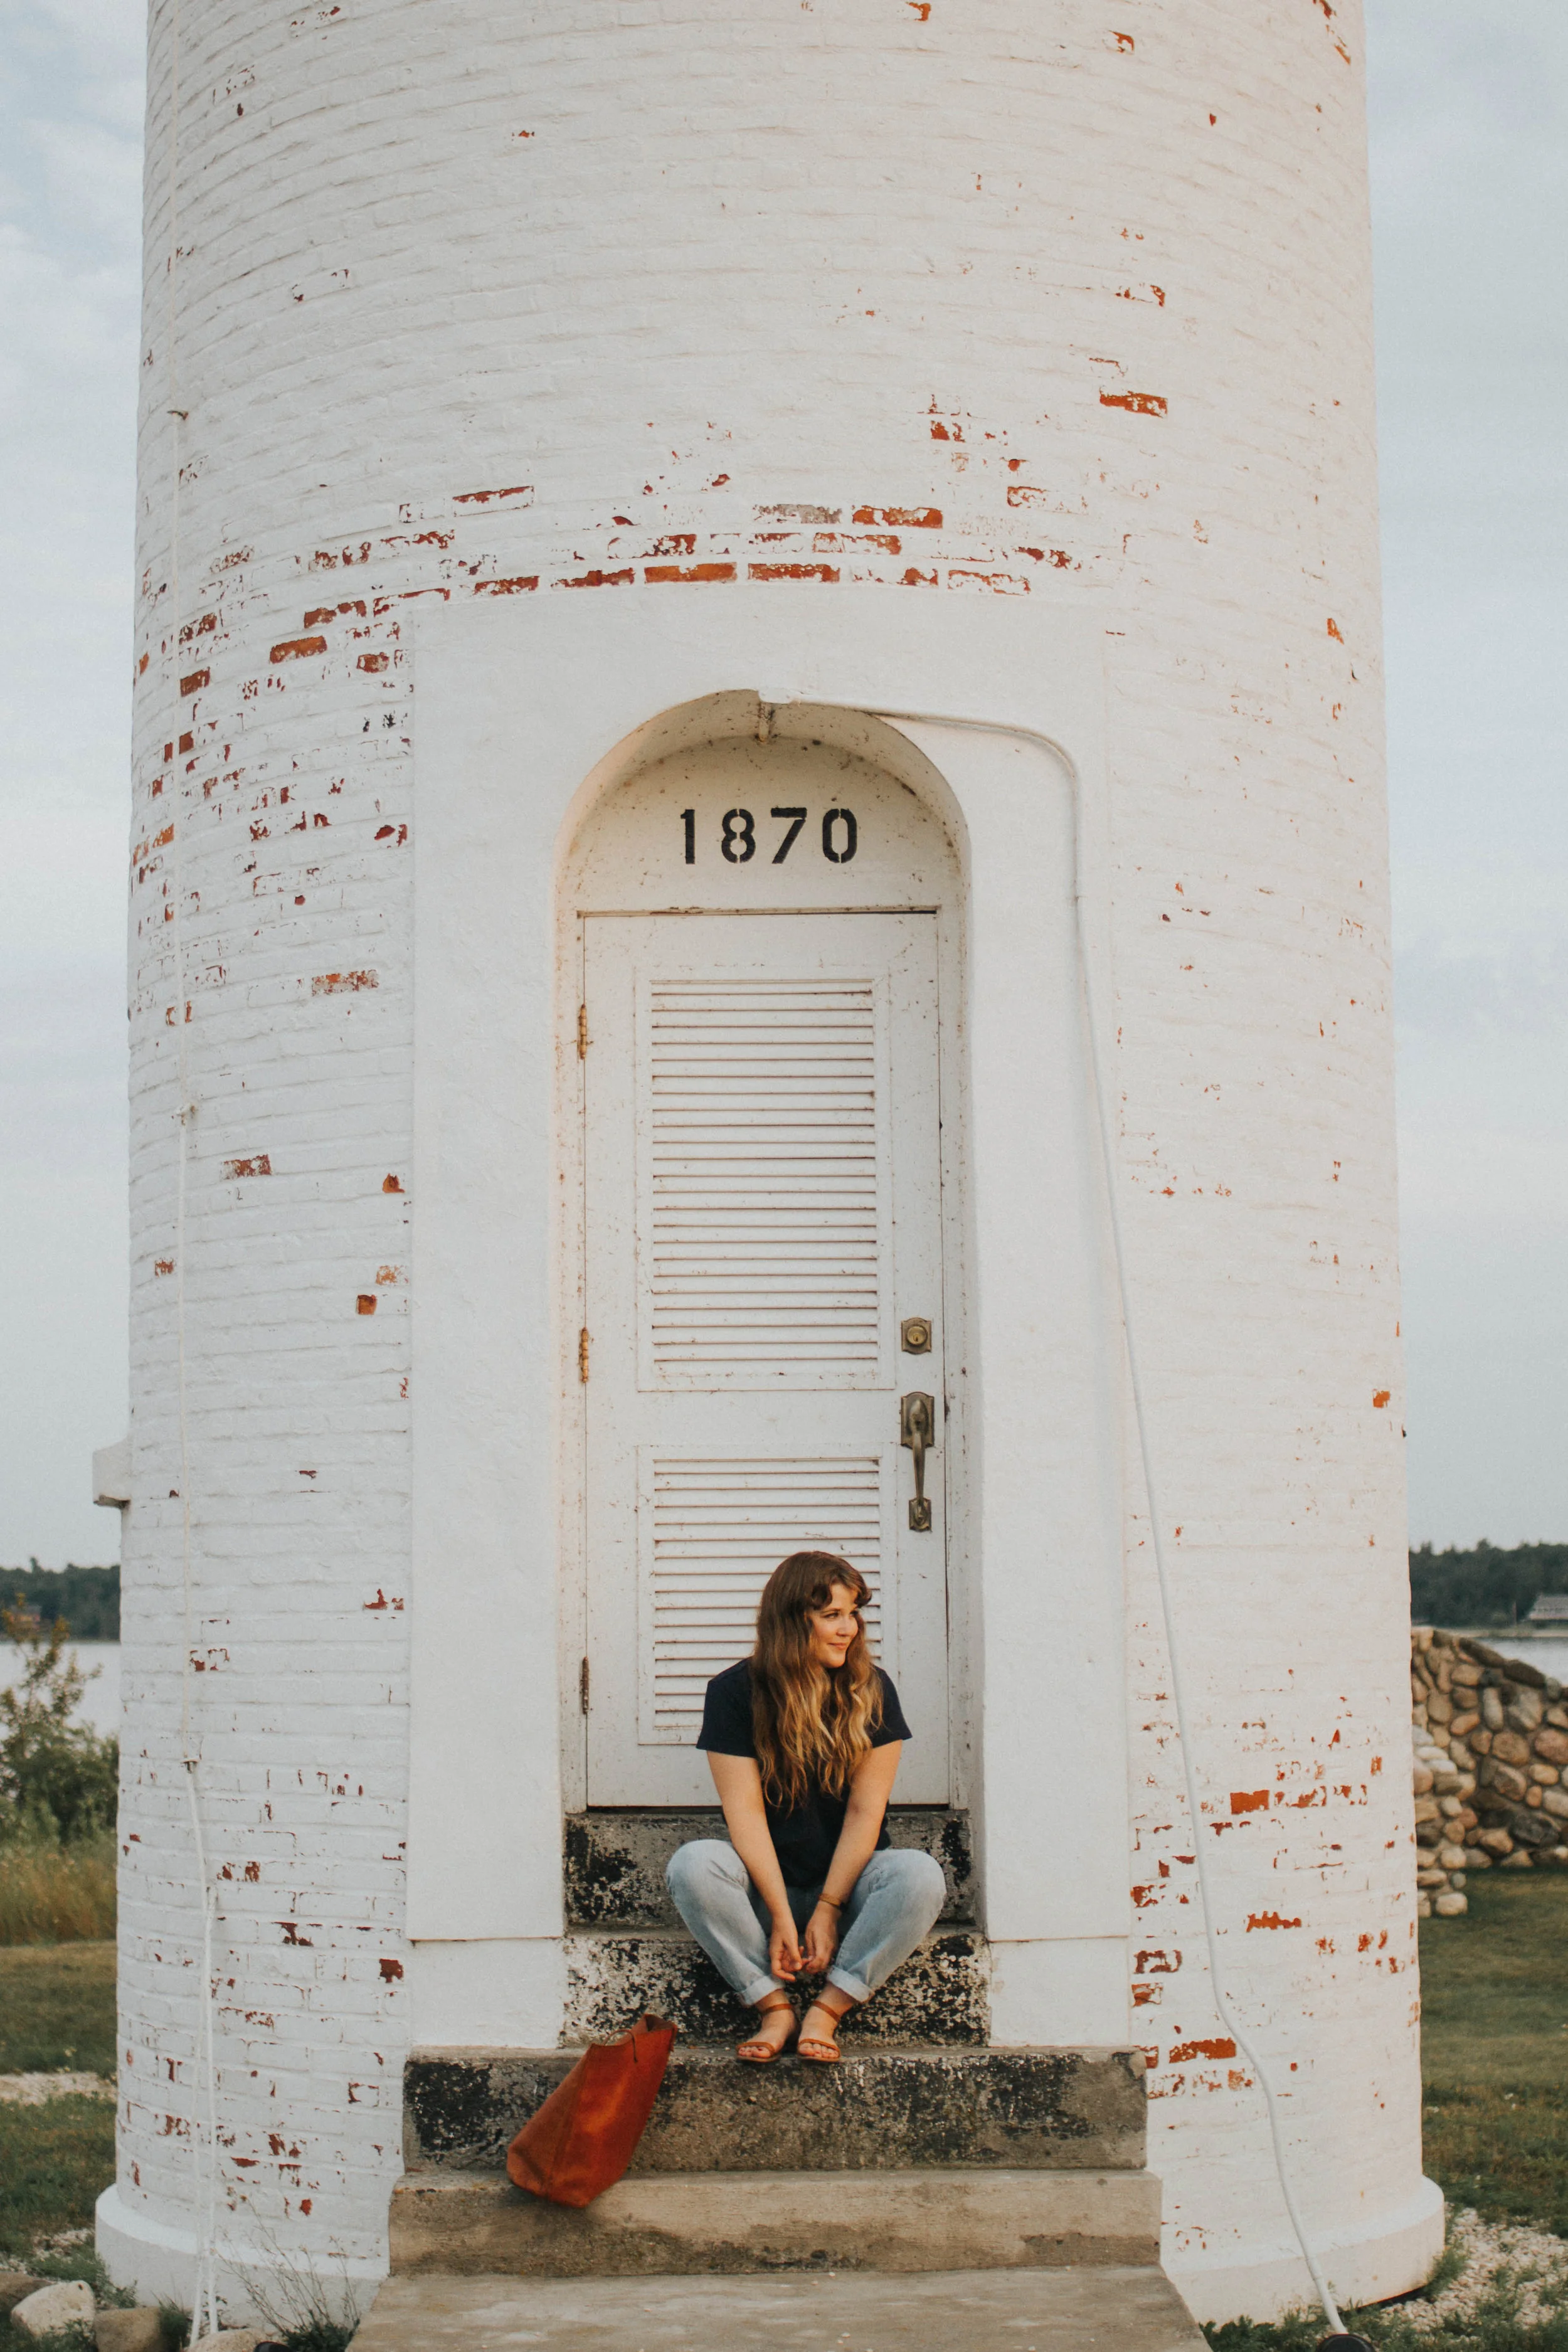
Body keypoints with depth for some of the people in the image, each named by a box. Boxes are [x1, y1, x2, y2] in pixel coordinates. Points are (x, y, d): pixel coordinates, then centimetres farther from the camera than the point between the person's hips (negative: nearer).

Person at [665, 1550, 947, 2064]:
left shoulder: (872, 1690, -3)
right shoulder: (735, 1692, -6)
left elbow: (865, 1810, -7)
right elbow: (745, 1812, -12)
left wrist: (828, 1908, -14)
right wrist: (780, 1914, -19)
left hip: (849, 1878, 1)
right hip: (767, 1882, -1)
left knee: (921, 1876, -30)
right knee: (692, 1865, -30)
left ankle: (827, 2011, -20)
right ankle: (774, 2006, -19)